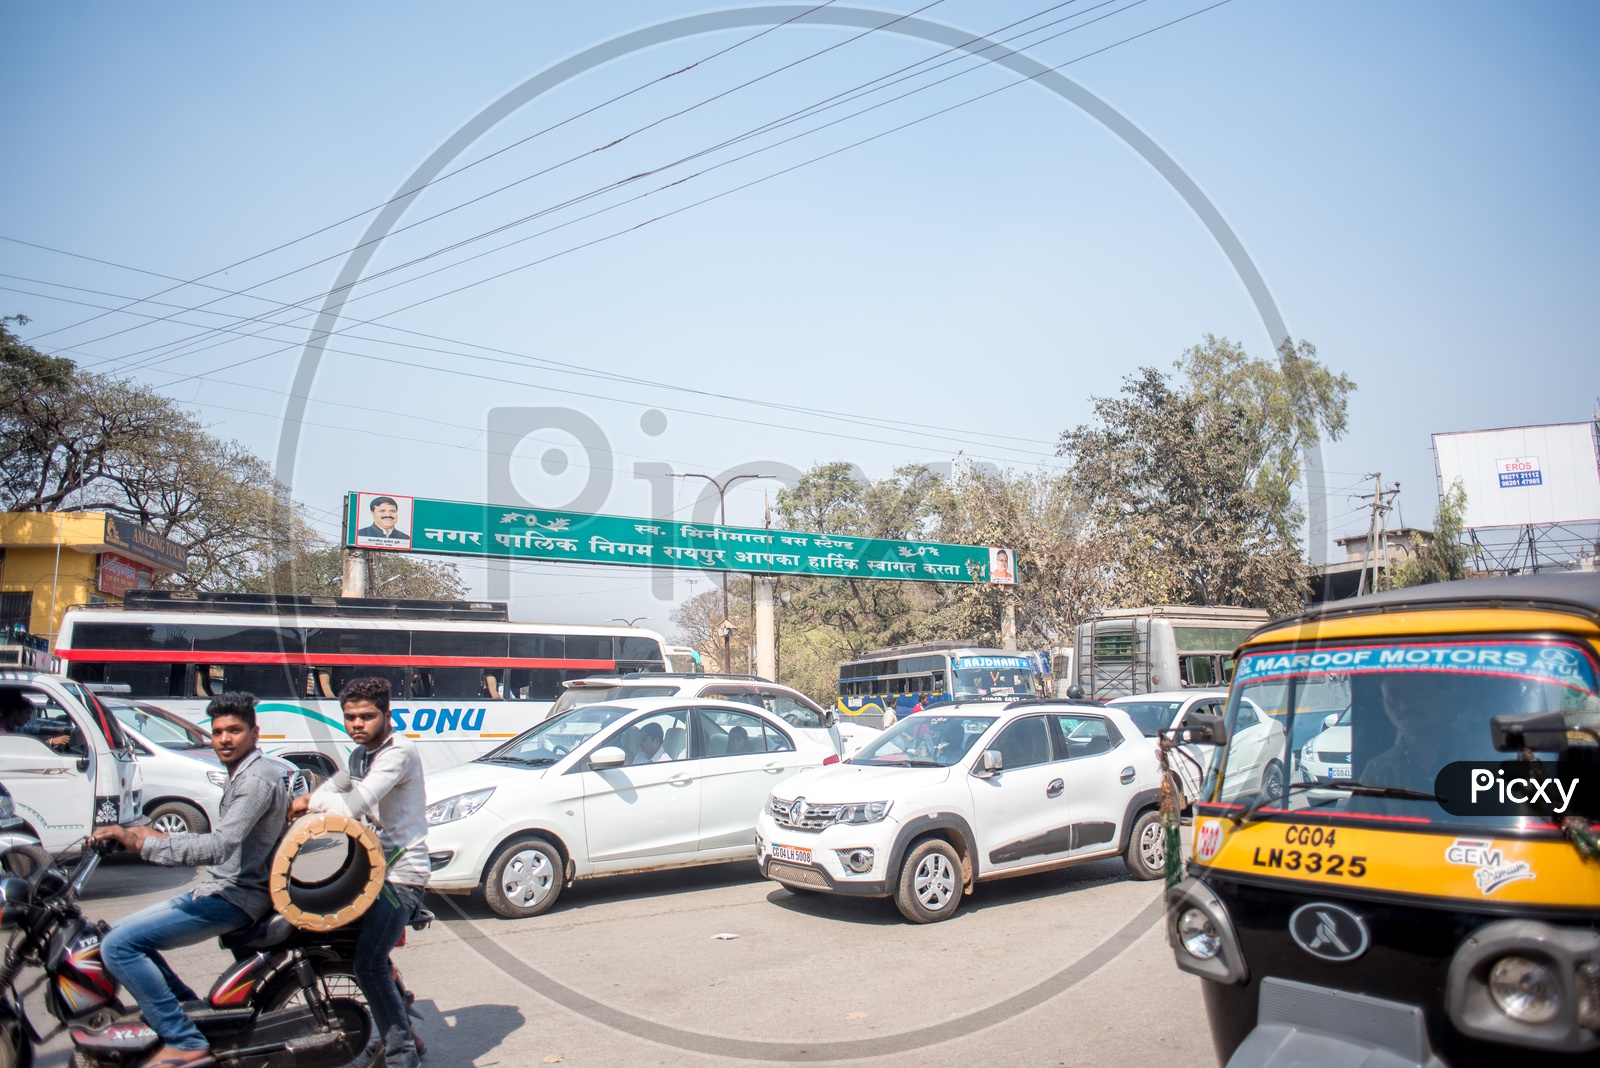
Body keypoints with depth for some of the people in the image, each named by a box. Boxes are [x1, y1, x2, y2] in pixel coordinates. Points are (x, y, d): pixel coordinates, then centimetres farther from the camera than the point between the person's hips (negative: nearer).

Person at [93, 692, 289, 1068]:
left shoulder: (256, 778, -17)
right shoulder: (242, 775, 17)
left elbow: (219, 847, -28)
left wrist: (143, 844, -22)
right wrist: (158, 837, 19)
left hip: (235, 897, -11)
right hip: (220, 888, 11)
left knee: (118, 945, -17)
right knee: (123, 934, 19)